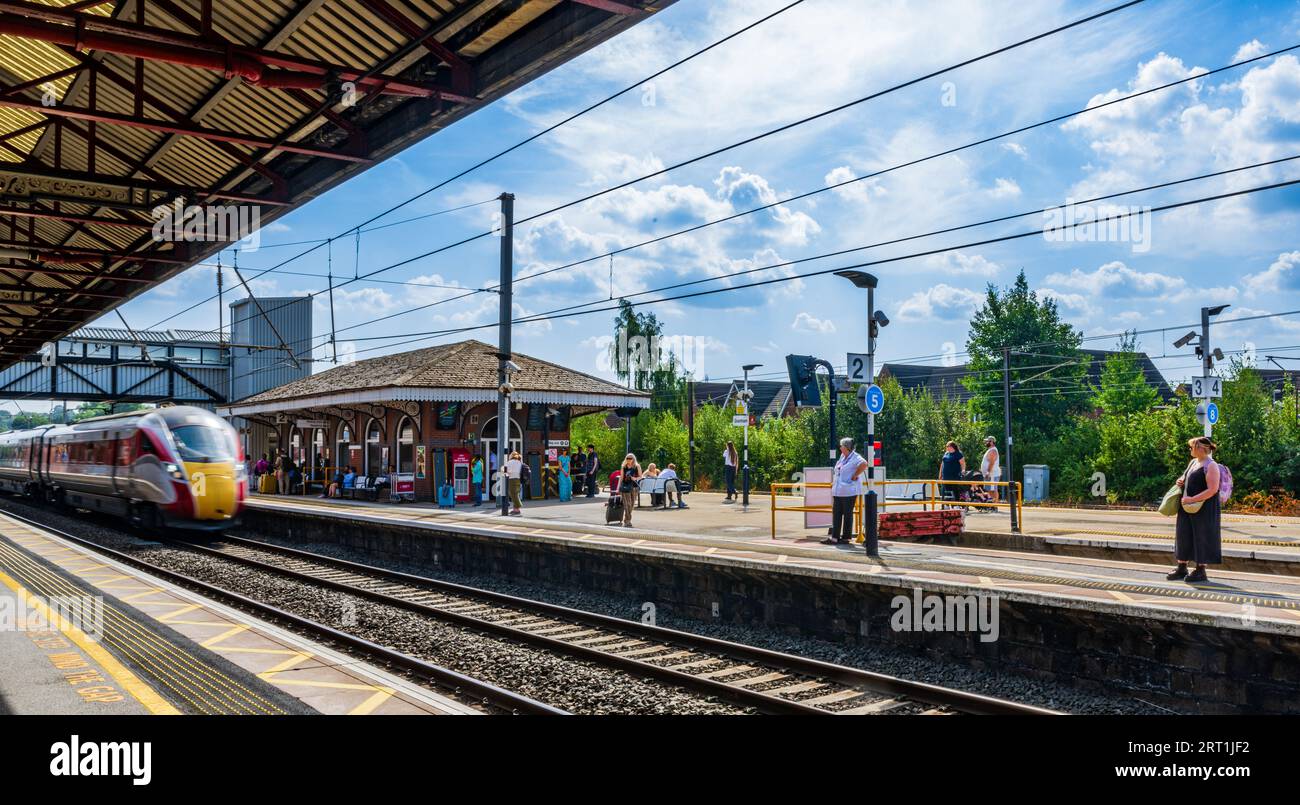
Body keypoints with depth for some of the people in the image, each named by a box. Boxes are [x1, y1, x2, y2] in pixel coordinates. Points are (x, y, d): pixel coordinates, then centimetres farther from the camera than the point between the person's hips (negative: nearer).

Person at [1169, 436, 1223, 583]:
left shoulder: (1210, 466, -15)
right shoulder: (1193, 462, 12)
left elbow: (1212, 490, -21)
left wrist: (1192, 499, -23)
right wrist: (1181, 481, 6)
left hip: (1203, 509, -9)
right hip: (1187, 507, 9)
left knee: (1201, 537, 0)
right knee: (1183, 535, 11)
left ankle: (1201, 571, 9)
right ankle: (1182, 568, 19)